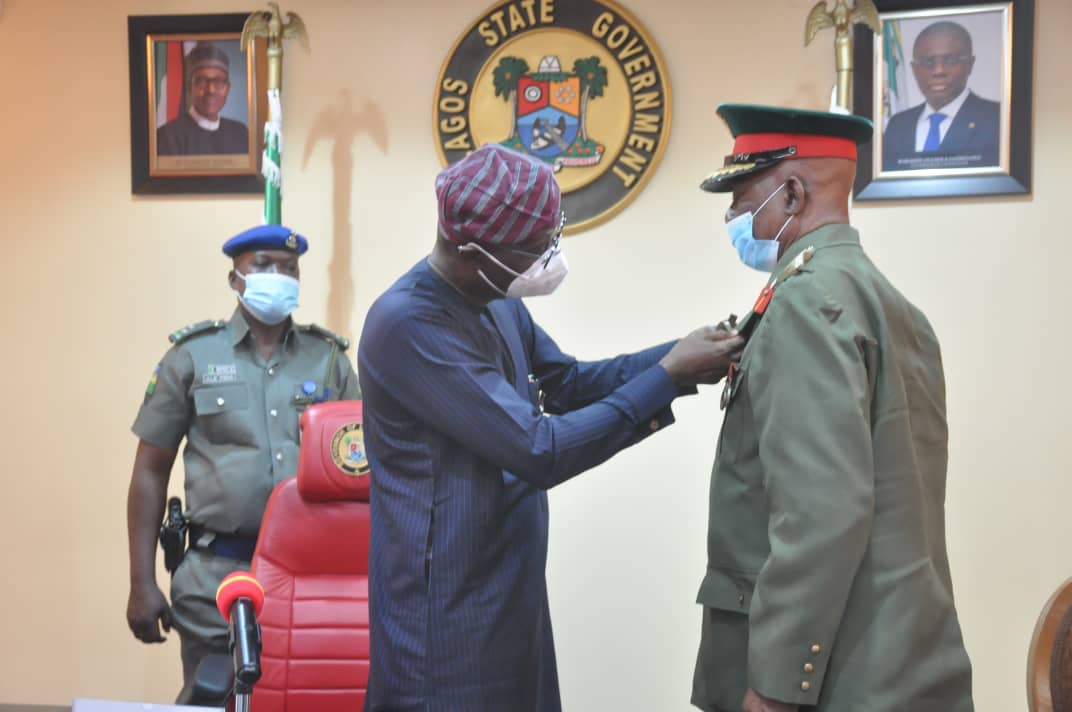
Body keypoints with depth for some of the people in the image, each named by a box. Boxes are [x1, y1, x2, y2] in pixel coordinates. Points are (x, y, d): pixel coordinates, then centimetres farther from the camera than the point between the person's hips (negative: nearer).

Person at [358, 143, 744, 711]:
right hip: (446, 607, -8)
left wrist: (681, 355, 0)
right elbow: (539, 451, -25)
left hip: (507, 587, 9)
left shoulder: (498, 301, 4)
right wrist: (669, 377, -19)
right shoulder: (409, 324, -24)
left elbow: (570, 383, 15)